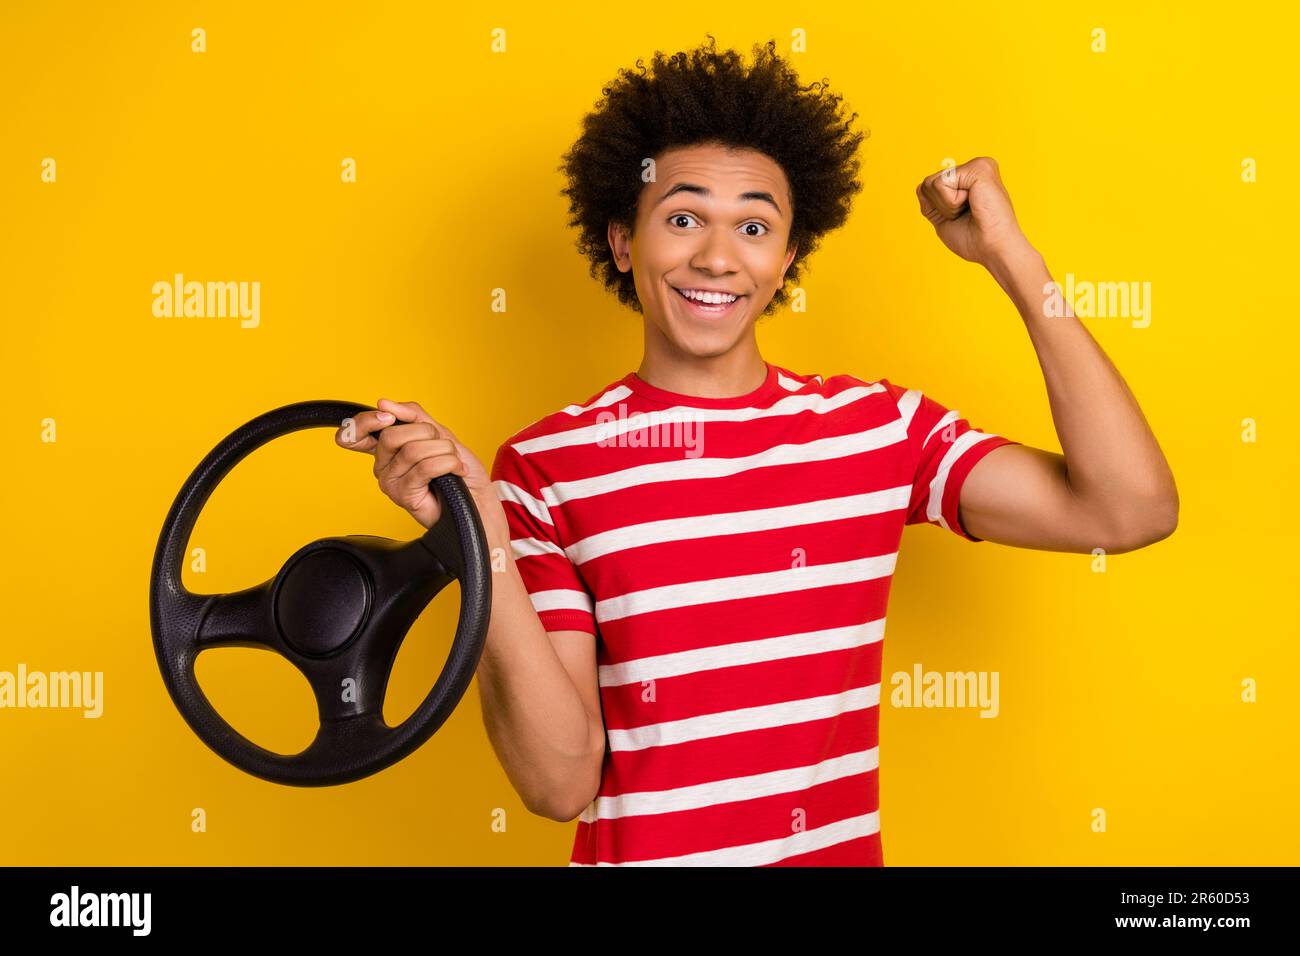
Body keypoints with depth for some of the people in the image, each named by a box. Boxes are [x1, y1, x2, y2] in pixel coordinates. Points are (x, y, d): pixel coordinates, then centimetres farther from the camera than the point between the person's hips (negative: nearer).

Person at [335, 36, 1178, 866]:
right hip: (639, 851, -3)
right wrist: (478, 535, -28)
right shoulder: (543, 467, -12)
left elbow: (1129, 510, -14)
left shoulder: (880, 424, -4)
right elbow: (561, 780, -16)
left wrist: (1011, 257, -10)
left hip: (845, 848, 3)